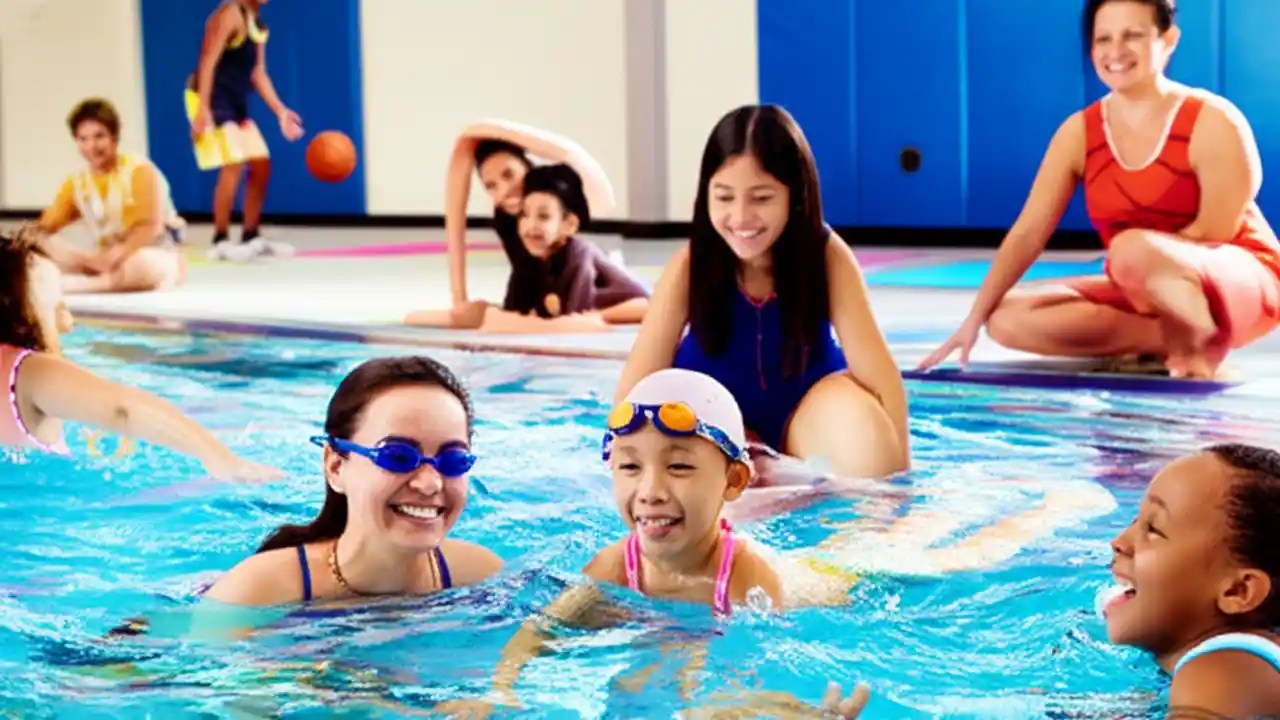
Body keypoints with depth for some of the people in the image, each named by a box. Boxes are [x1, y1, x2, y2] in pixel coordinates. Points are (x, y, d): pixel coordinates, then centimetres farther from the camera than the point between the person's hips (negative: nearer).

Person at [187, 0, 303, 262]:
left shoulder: (259, 23, 14)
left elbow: (258, 74, 17)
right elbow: (208, 62, -20)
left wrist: (280, 111, 10)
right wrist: (202, 109, -28)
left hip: (236, 102, 10)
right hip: (211, 99, -10)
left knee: (262, 165, 8)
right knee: (233, 164, -17)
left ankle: (251, 237, 18)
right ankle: (220, 242, -10)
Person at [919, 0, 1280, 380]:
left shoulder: (1214, 122, -15)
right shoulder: (1078, 133, -2)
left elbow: (1214, 234, -17)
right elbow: (1028, 232, -7)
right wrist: (974, 318, -15)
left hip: (1241, 281, -6)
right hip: (1148, 295, 6)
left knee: (1132, 251, -39)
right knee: (1008, 318, -15)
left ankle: (1198, 341, -12)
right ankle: (1174, 340, -14)